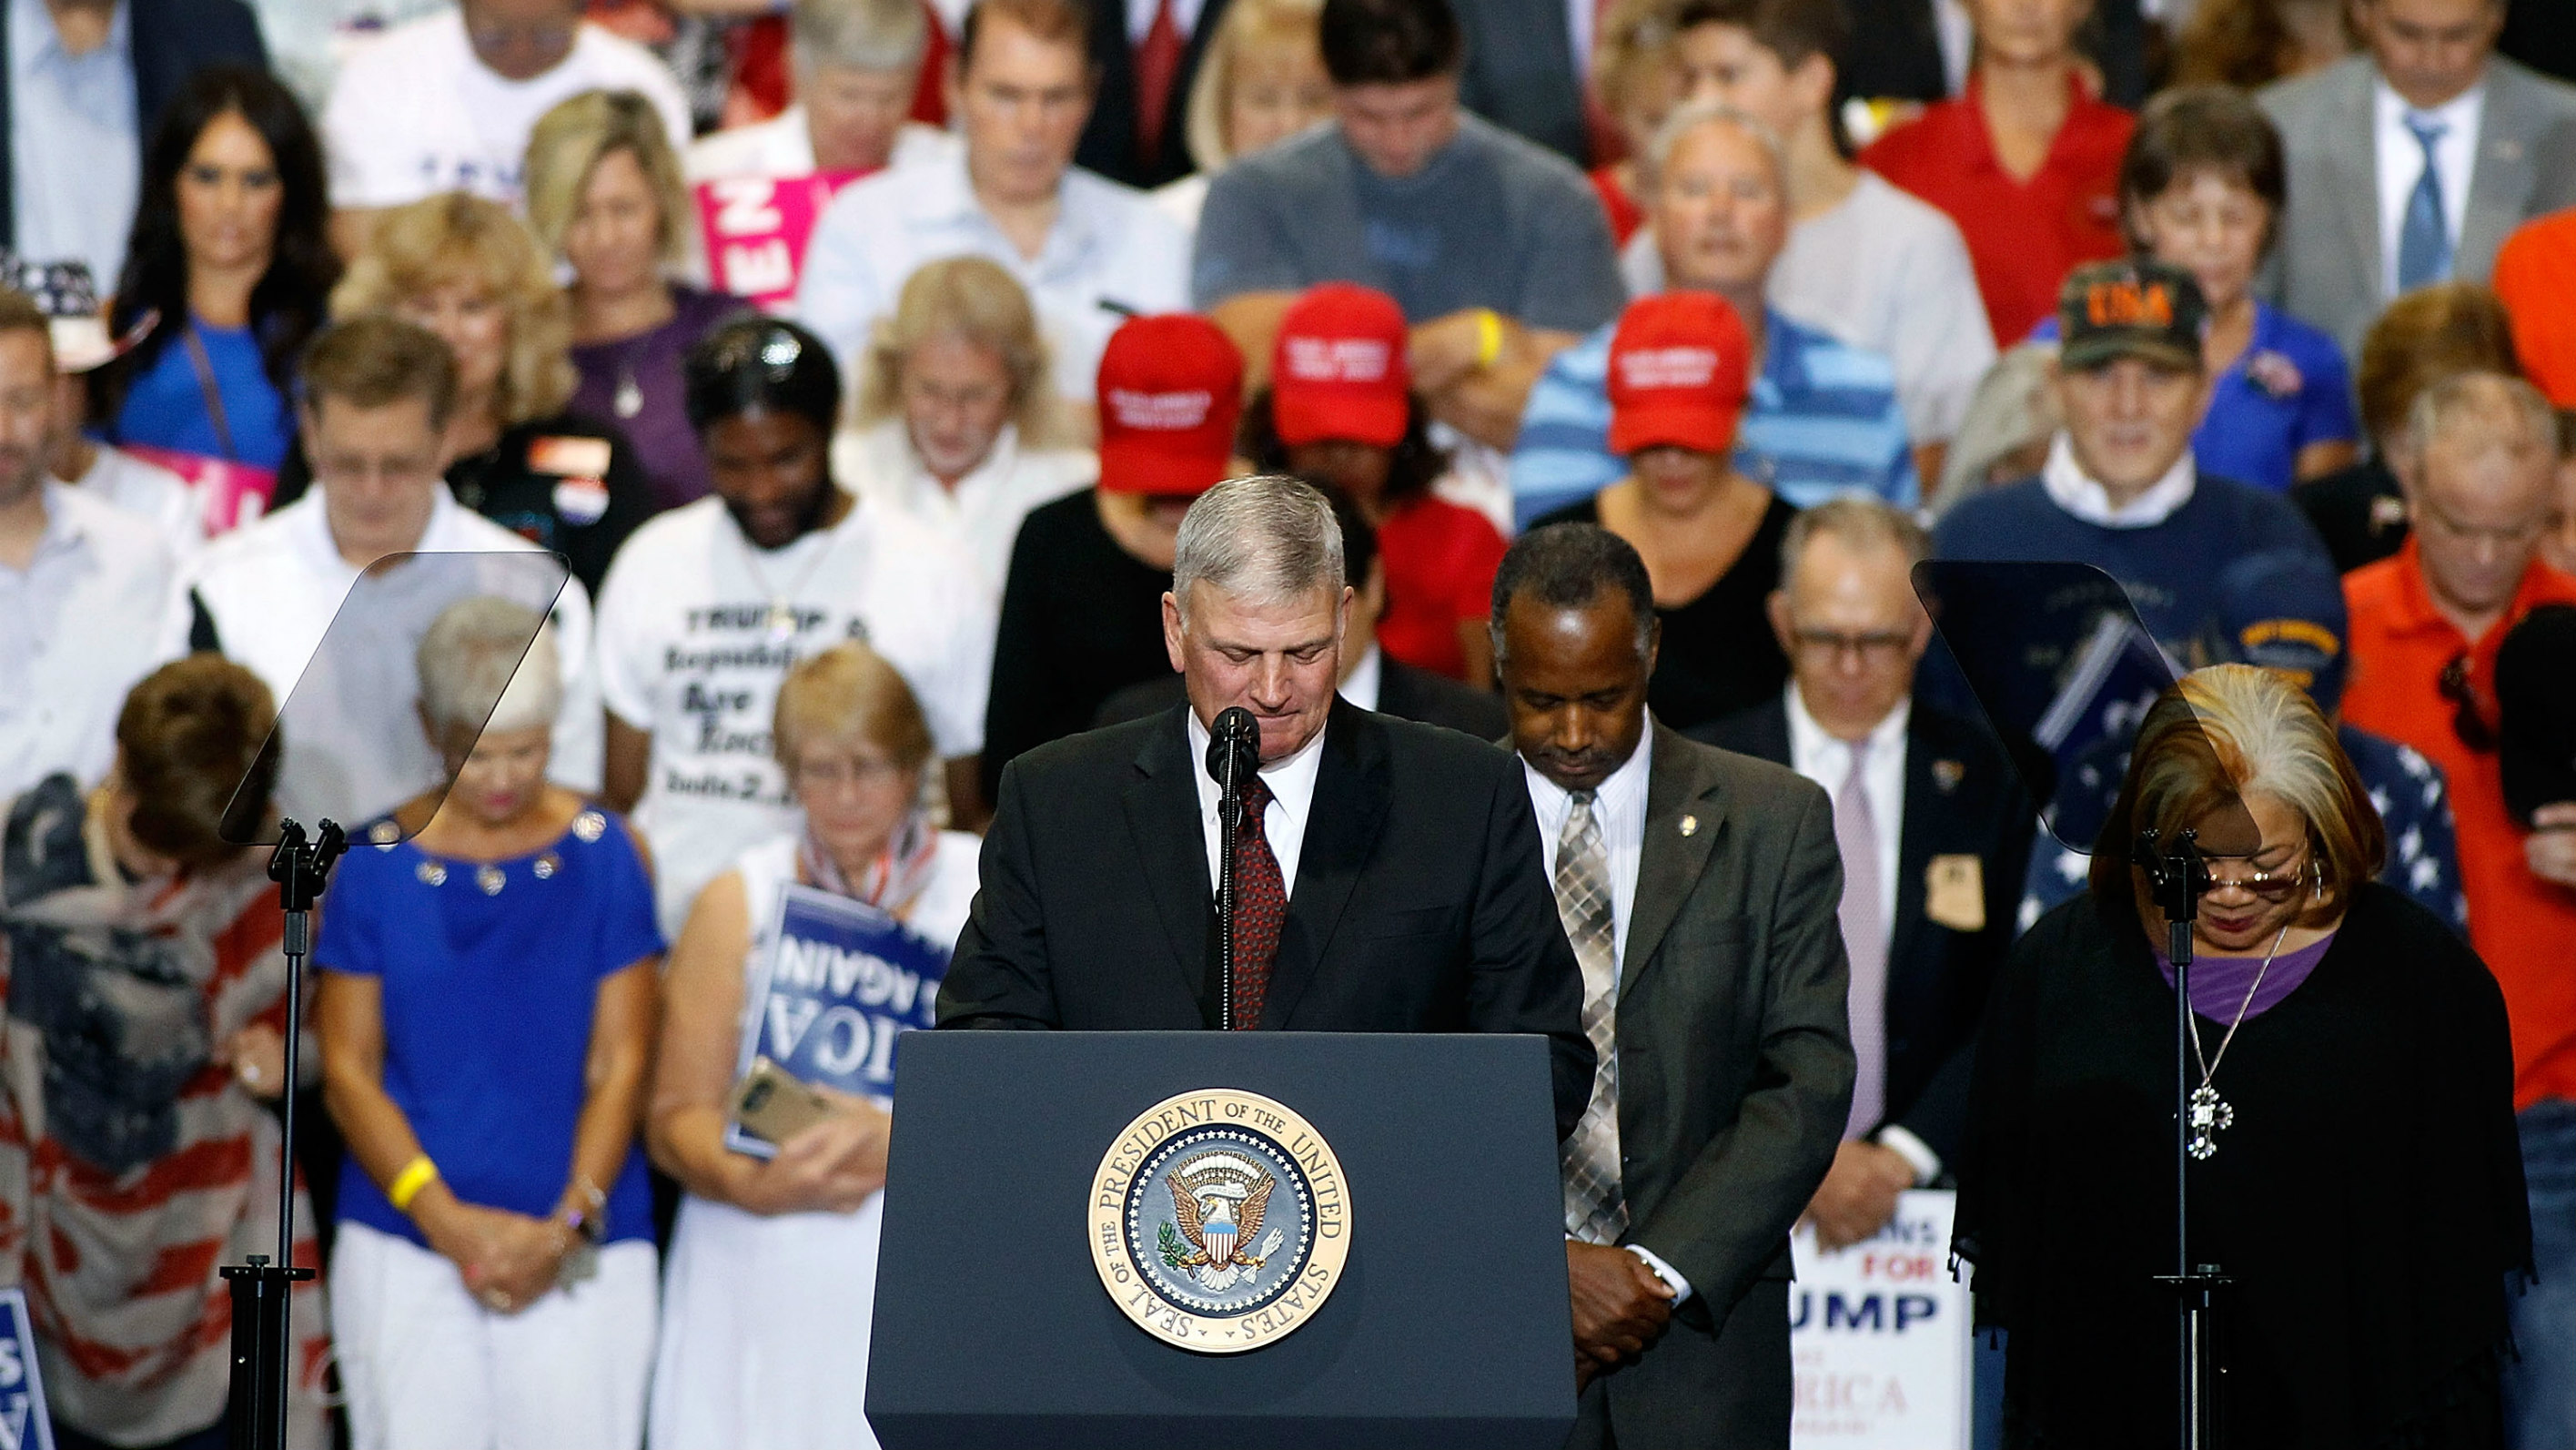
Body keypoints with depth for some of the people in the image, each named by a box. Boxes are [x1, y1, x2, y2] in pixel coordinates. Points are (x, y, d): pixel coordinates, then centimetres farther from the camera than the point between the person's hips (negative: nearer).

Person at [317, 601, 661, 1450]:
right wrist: (448, 1221, -9)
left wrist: (567, 1226, -9)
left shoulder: (602, 857, 4)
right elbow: (348, 1068, 3)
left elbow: (621, 1062, 3)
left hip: (576, 1247, 0)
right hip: (404, 1244, 0)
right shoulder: (376, 865, 4)